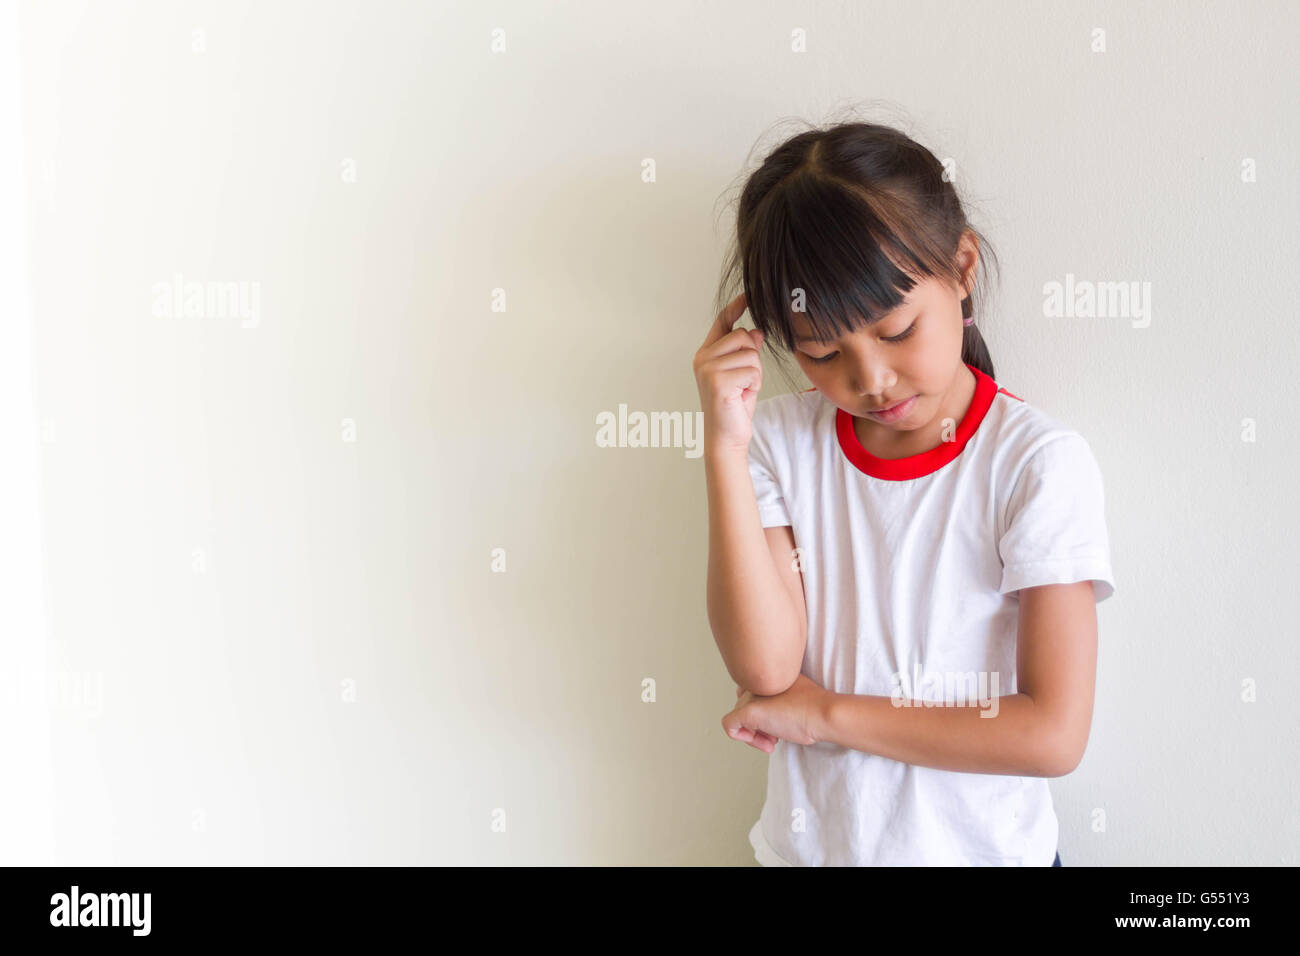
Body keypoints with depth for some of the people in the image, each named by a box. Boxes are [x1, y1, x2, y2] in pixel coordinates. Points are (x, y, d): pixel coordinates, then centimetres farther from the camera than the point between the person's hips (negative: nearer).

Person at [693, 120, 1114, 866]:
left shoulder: (1040, 462, -17)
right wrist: (725, 447, -23)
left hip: (982, 846, -2)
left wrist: (826, 712, -16)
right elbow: (765, 668, -18)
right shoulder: (782, 440, -9)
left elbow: (1054, 734, -20)